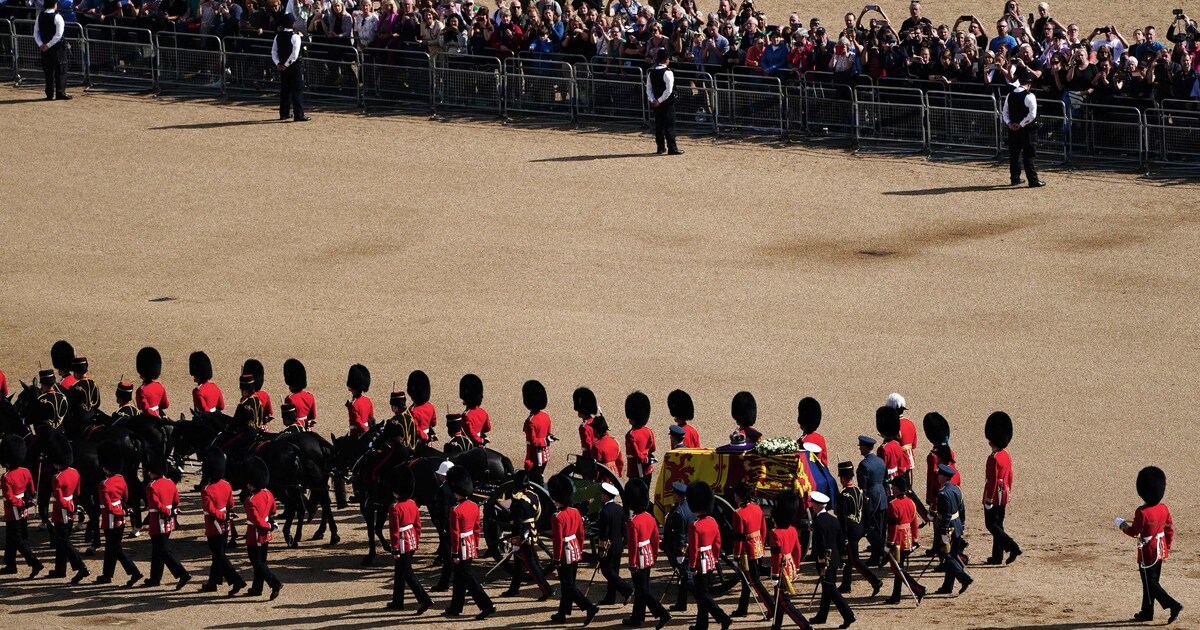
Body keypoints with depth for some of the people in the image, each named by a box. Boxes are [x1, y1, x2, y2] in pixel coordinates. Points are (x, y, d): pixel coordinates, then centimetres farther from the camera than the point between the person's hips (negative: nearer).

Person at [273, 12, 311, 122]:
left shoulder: (278, 36, 4)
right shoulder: (295, 36, -15)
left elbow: (274, 51, 5)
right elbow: (294, 54, -21)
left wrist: (278, 64, 1)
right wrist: (286, 65, -14)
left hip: (282, 67, 6)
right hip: (294, 67, -6)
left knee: (284, 90, 15)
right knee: (297, 91, -3)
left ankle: (284, 114, 19)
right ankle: (299, 115, -6)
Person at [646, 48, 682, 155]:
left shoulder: (651, 73, 5)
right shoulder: (667, 73, -15)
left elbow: (649, 88, 5)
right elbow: (668, 90, -21)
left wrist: (653, 100, -2)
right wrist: (659, 101, -14)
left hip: (656, 103, 6)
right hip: (667, 103, -6)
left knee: (659, 125, 12)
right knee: (669, 125, -3)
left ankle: (661, 147, 15)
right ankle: (672, 148, -4)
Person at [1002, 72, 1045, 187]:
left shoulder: (1010, 95, 5)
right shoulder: (1029, 96, -14)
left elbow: (1005, 111, 9)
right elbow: (1032, 114, -19)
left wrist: (1009, 123, 0)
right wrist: (1021, 124, -13)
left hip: (1013, 129, 6)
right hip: (1027, 130, -6)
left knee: (1014, 153, 14)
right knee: (1028, 156, -3)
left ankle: (1014, 178, 20)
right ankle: (1033, 180, -2)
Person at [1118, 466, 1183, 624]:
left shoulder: (1142, 512, -23)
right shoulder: (1164, 509, -1)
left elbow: (1134, 532, -14)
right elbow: (1170, 530, 6)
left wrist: (1122, 525, 5)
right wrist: (1167, 548, 19)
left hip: (1147, 553, -7)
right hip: (1160, 551, 7)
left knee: (1151, 584, -1)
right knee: (1151, 582, 17)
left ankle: (1173, 605, -13)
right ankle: (1147, 612, 26)